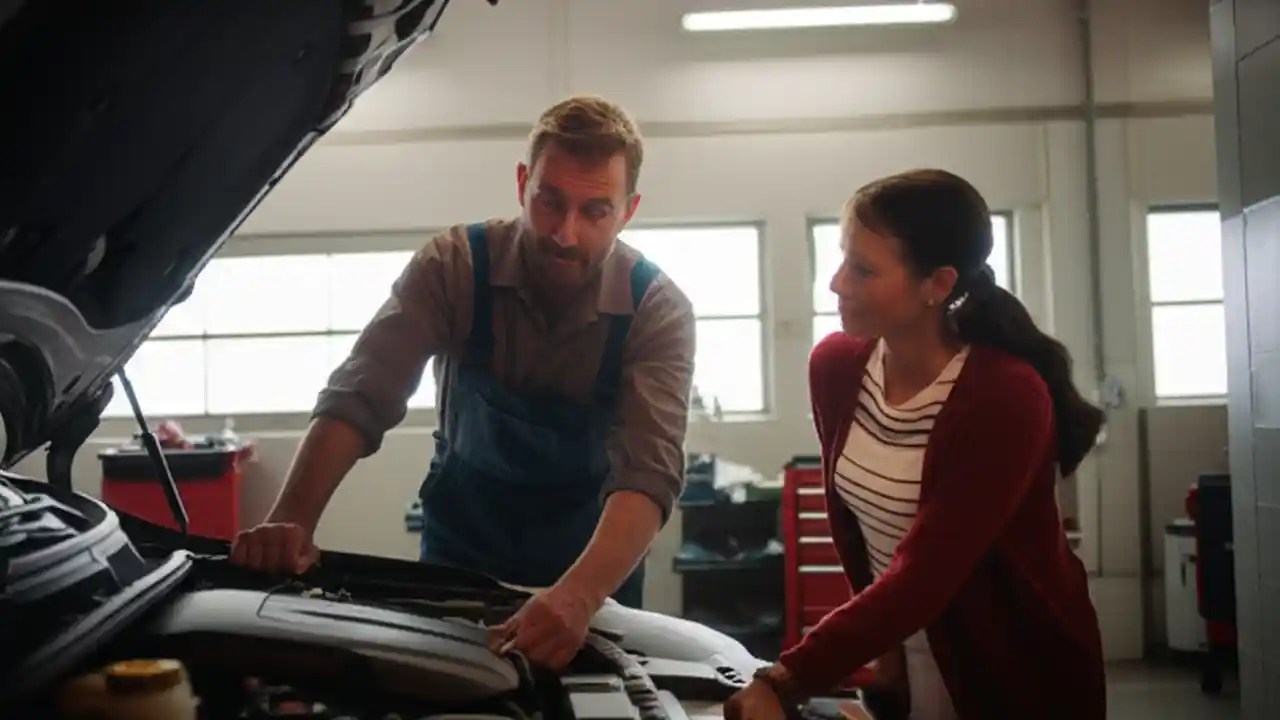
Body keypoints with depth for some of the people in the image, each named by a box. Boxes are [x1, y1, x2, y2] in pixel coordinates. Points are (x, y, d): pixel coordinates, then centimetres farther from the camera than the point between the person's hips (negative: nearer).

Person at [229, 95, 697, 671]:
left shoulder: (658, 311, -23)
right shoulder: (454, 266, -21)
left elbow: (650, 471, -34)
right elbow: (360, 395, -26)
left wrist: (578, 597, -51)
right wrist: (290, 520, -42)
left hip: (595, 559, 0)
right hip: (461, 543, 1)